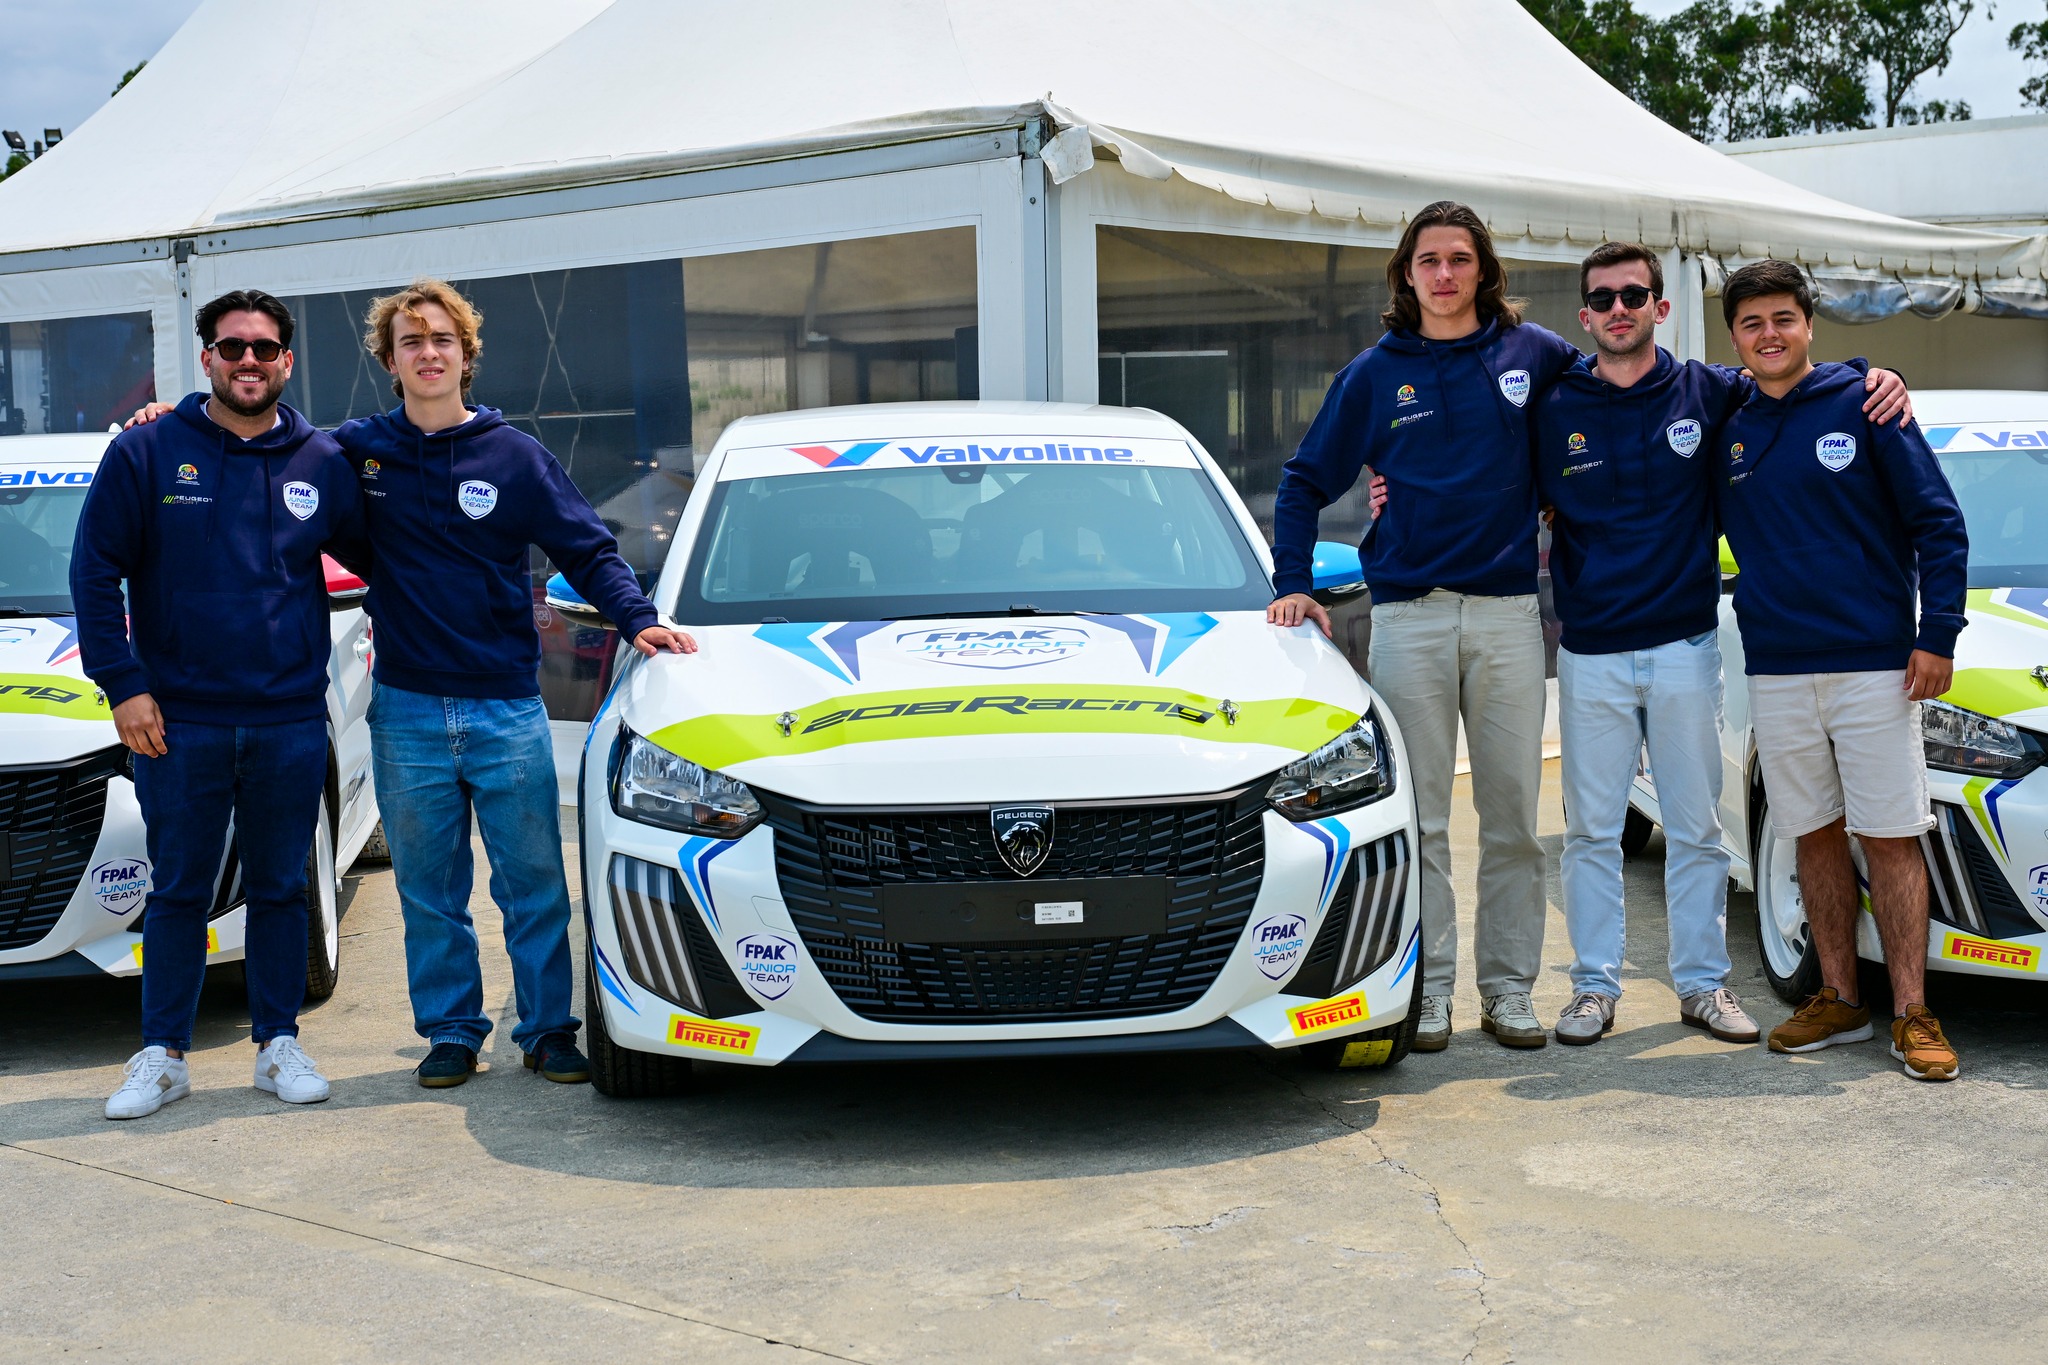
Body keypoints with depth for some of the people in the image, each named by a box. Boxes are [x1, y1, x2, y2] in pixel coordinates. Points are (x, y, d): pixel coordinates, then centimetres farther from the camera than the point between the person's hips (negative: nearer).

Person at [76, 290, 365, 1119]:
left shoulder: (322, 463, 4)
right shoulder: (146, 453, -1)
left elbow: (375, 557, 16)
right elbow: (94, 570, -1)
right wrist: (121, 684, -7)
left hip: (291, 722, 1)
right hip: (178, 722, -1)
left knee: (280, 889, 10)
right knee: (178, 893, 7)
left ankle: (280, 1045, 20)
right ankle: (163, 1055, 16)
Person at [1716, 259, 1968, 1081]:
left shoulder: (1862, 405, -2)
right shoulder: (1728, 433, 8)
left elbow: (1938, 523, -2)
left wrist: (1938, 635, -9)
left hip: (1875, 664, -4)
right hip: (1776, 670, 4)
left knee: (1890, 837, -3)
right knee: (1815, 837, 9)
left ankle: (1912, 1014, 2)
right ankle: (1839, 1001, 18)